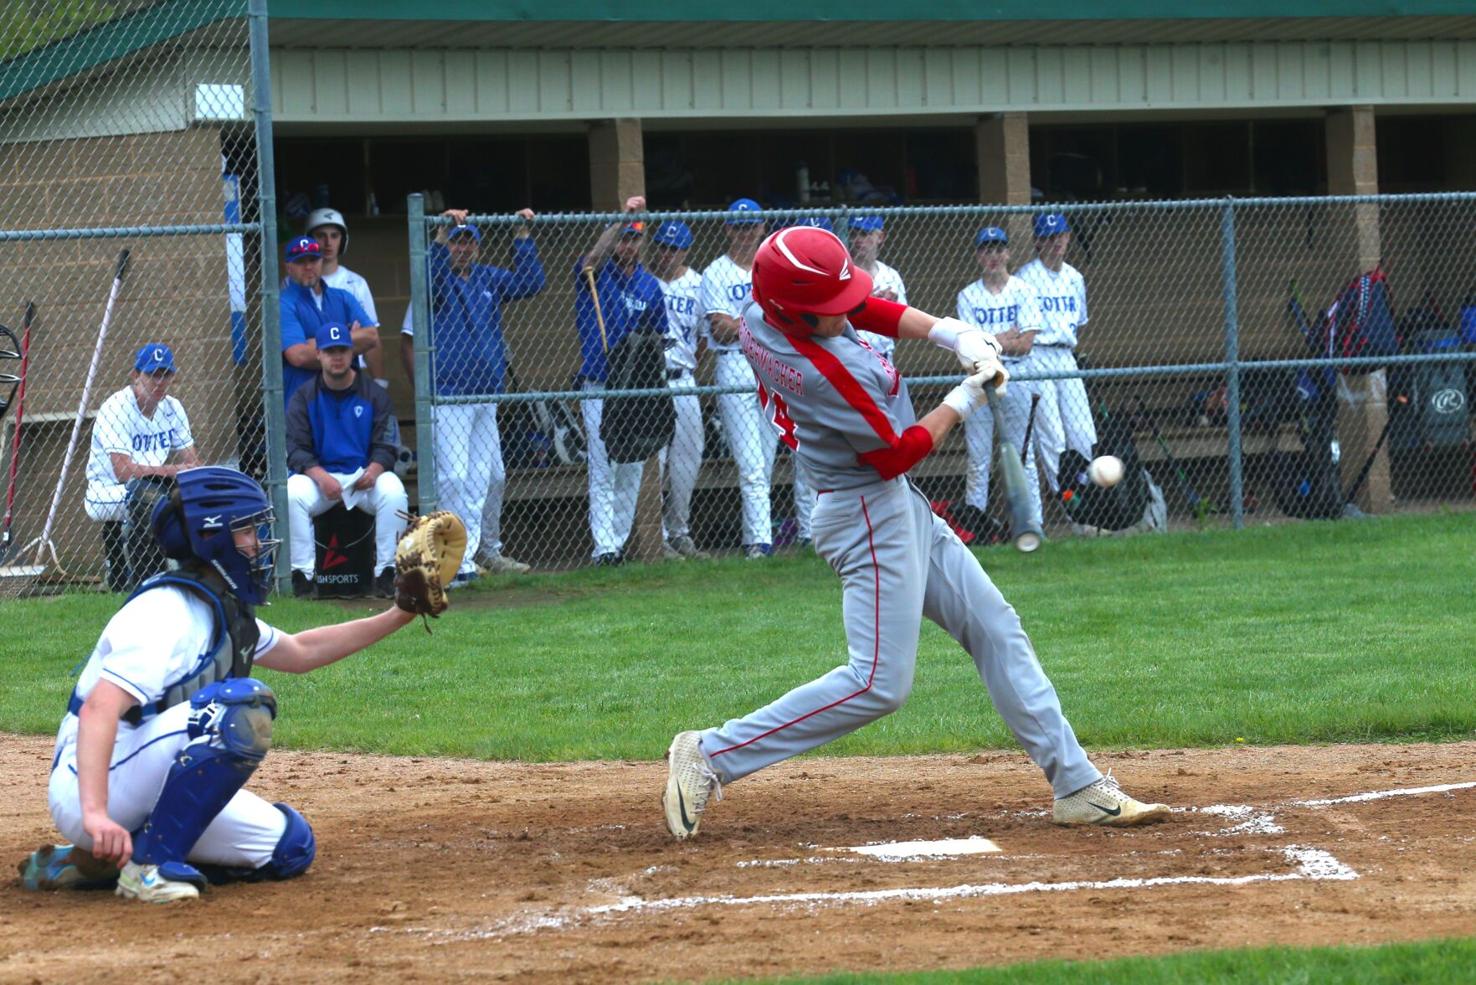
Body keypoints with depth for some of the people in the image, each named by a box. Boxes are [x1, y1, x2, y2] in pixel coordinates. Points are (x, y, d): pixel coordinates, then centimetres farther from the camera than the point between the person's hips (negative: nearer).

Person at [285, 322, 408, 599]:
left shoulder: (374, 395, 6)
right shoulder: (304, 398, 5)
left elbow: (385, 446, 1)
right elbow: (296, 451, -4)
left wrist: (374, 469, -23)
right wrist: (321, 477, -24)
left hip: (365, 475, 0)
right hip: (318, 475, 0)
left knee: (393, 491, -32)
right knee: (293, 493, -32)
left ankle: (386, 573, -23)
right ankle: (302, 574, -25)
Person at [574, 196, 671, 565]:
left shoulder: (650, 286, 9)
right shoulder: (594, 274, -2)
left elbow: (659, 338, 16)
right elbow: (590, 260, -26)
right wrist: (624, 216, -34)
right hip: (599, 387, -4)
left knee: (632, 470, 7)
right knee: (603, 469, -8)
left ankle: (621, 541, 15)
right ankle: (604, 546, -11)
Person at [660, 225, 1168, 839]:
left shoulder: (761, 314, -5)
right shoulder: (821, 372, -30)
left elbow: (877, 312, 9)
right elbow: (898, 453, -19)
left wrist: (954, 335, -5)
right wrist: (965, 400, -5)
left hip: (899, 510, 10)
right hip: (871, 516, -10)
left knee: (996, 630, 11)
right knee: (878, 685, -10)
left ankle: (1077, 787, 14)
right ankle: (710, 755, -5)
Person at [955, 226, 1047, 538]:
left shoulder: (1023, 292, 4)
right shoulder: (968, 296, 8)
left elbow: (1025, 344, -5)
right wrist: (1008, 338, -4)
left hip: (1017, 377, -2)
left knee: (1022, 453, -2)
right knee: (978, 453, 2)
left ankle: (1031, 521, 0)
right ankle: (974, 511, 8)